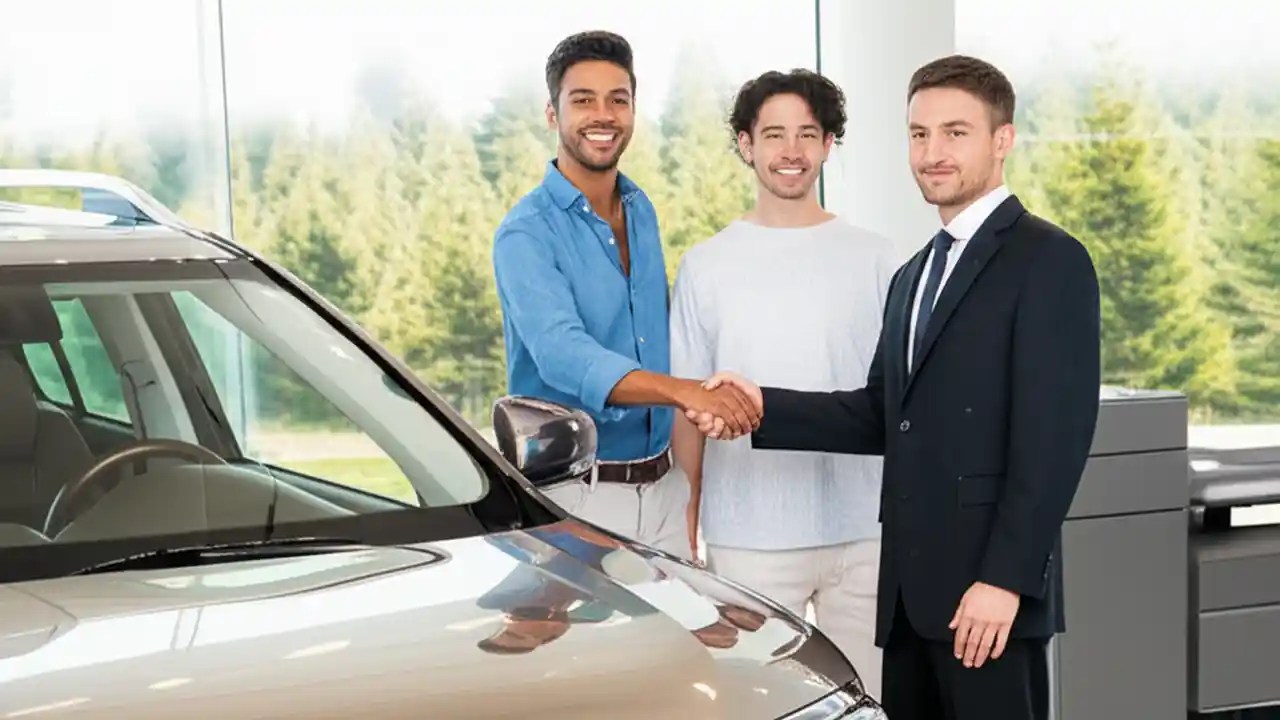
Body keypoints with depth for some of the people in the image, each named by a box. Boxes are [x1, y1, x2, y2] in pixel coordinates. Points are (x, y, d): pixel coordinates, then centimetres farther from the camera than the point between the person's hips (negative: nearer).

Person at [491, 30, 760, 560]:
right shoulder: (527, 233, -13)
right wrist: (684, 391, -41)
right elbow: (562, 353, -28)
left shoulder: (643, 213, 10)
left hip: (663, 487, 6)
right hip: (575, 495, -6)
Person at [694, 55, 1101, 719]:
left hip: (987, 589, -7)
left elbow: (1055, 436, -14)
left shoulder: (1048, 261, -6)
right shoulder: (914, 275, 20)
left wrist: (1004, 578, -20)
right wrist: (763, 408, 0)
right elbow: (882, 415, 14)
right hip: (909, 588, 7)